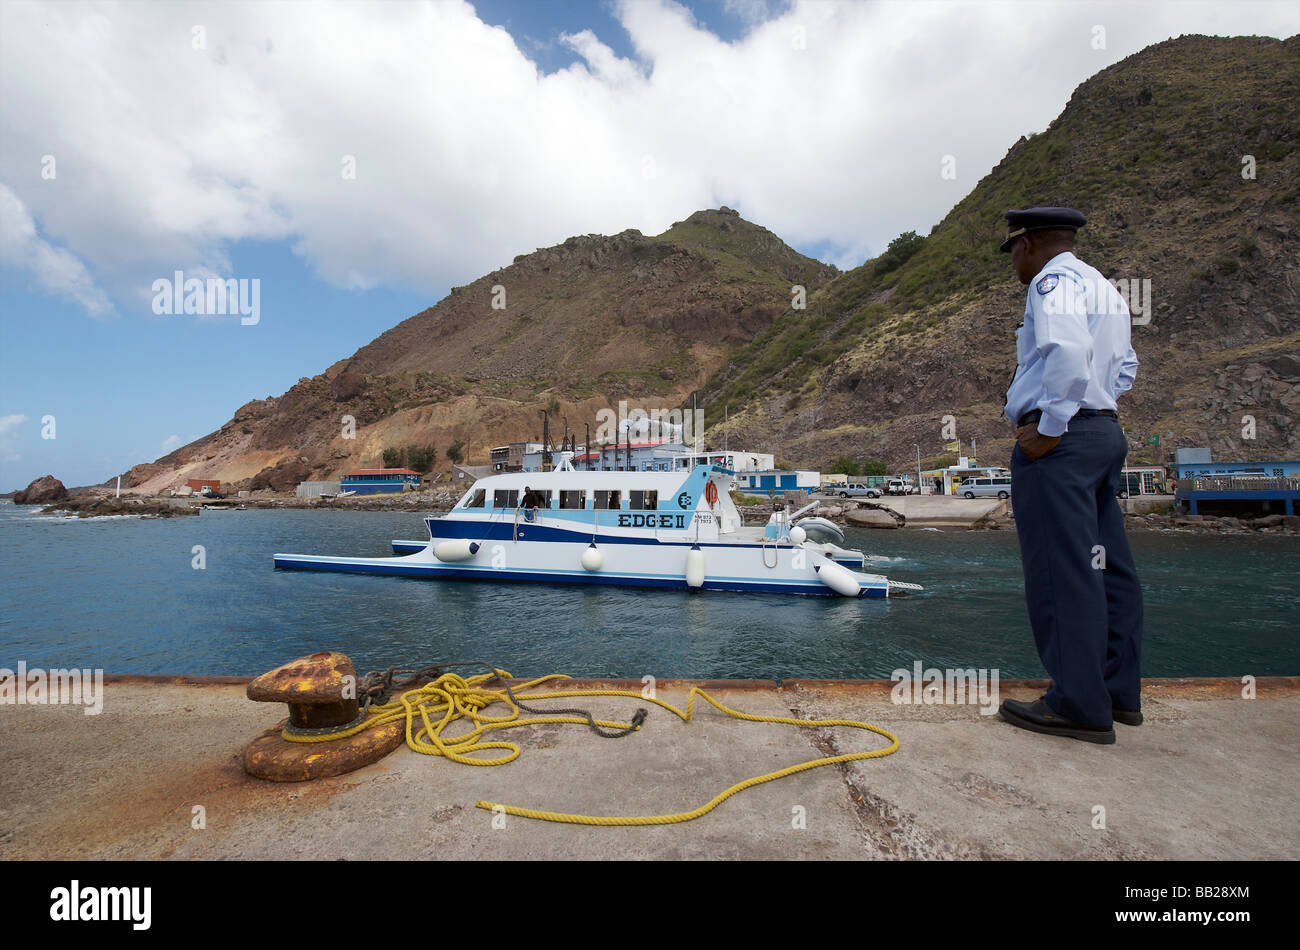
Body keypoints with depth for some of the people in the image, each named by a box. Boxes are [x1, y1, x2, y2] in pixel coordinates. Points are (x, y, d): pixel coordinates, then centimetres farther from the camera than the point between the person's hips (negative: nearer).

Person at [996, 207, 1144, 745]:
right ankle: (1118, 692, 20)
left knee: (1062, 571, -8)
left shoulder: (1053, 281, -6)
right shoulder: (1105, 288, 24)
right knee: (1104, 565, 11)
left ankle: (1080, 706, -2)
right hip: (1105, 432, 10)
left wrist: (1049, 427, -18)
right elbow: (1124, 365, 27)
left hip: (1059, 439, -10)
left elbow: (1067, 352, -22)